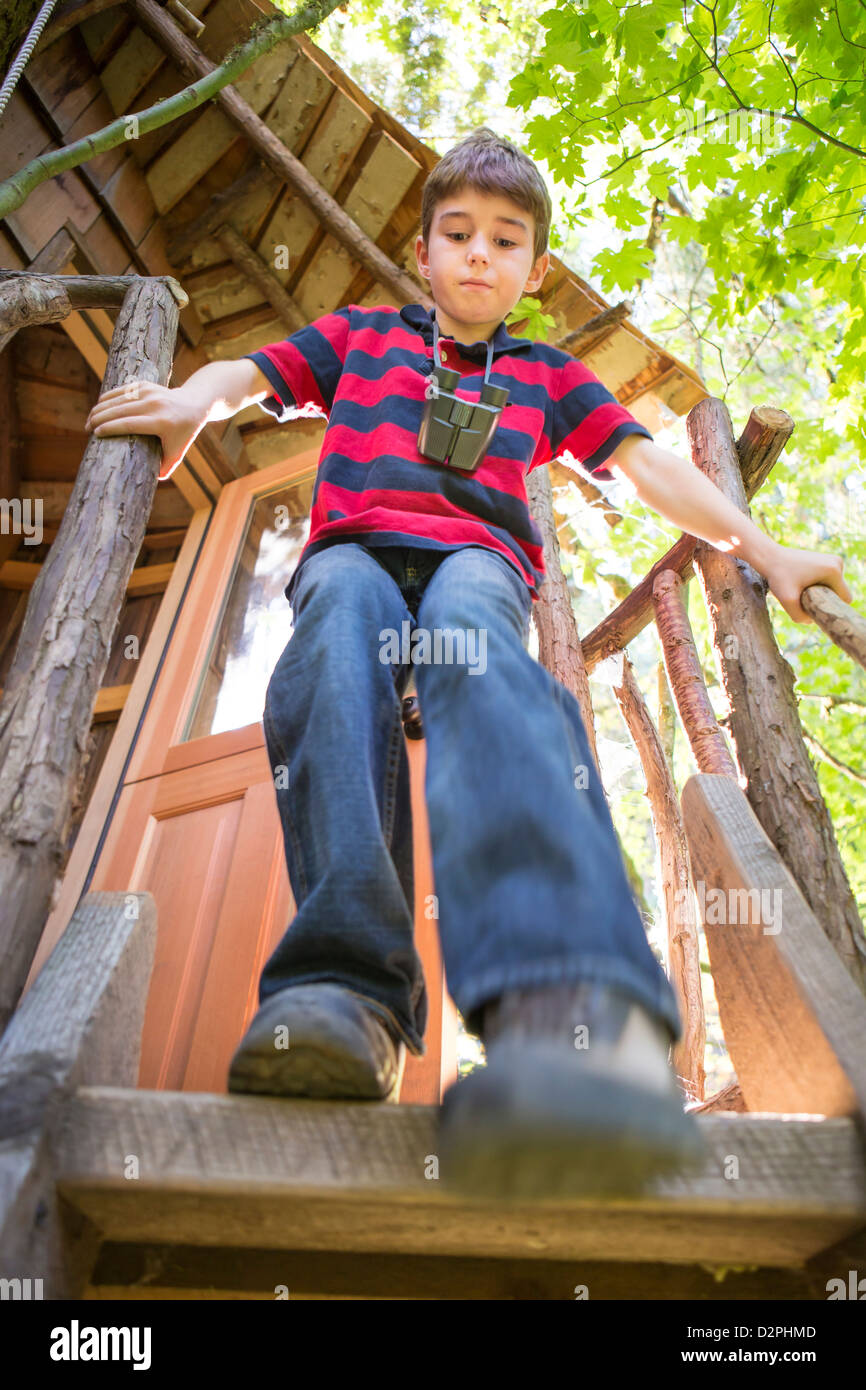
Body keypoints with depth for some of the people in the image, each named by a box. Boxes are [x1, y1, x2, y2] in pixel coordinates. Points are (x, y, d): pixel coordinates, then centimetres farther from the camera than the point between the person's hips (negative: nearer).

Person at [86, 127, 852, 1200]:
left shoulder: (546, 375, 32)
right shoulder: (358, 335, 32)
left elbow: (649, 466, 24)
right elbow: (248, 375, 19)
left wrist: (764, 551, 13)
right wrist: (191, 404, -6)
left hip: (476, 560, -1)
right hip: (354, 549, 2)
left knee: (469, 640, -40)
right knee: (337, 647, -38)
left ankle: (575, 1008, -66)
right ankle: (346, 989, -53)